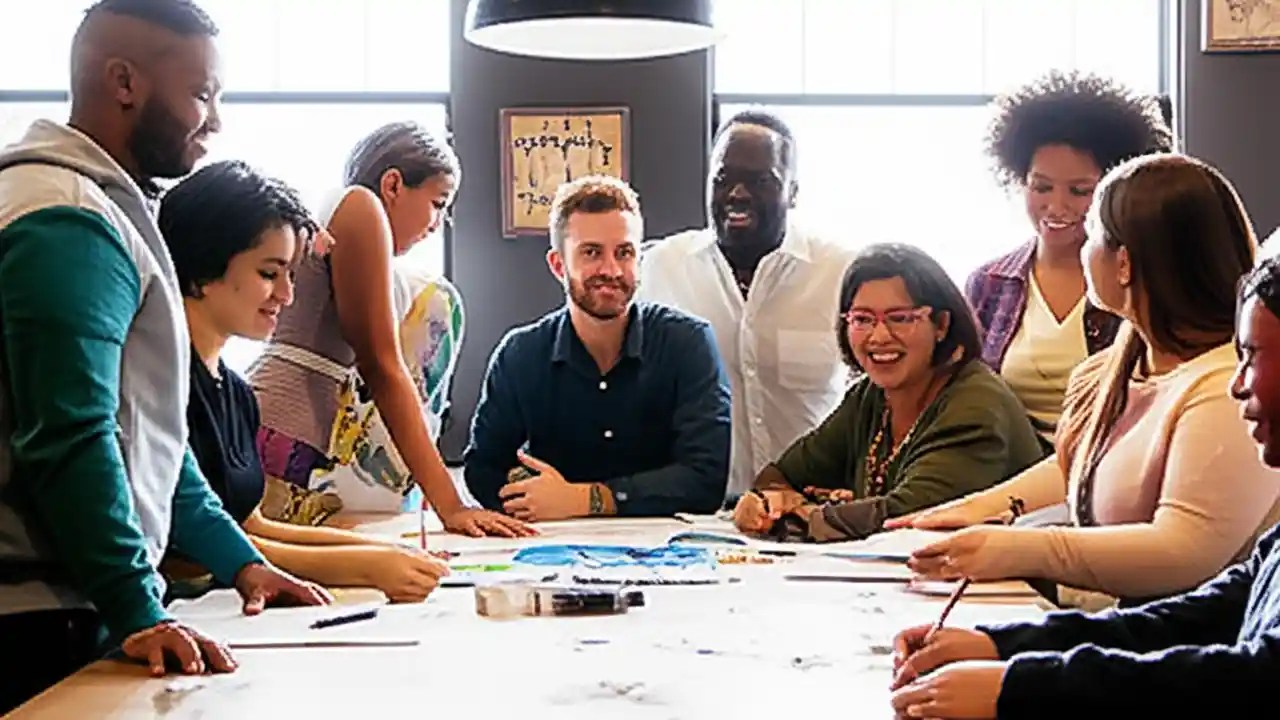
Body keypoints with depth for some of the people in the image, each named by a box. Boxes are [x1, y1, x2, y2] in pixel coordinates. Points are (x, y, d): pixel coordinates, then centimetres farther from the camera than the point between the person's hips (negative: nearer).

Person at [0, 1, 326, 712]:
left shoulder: (109, 209, 16)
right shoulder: (65, 221, -16)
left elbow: (151, 428, 20)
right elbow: (69, 442, -24)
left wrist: (238, 560, 15)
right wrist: (138, 614, -23)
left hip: (88, 602, 10)